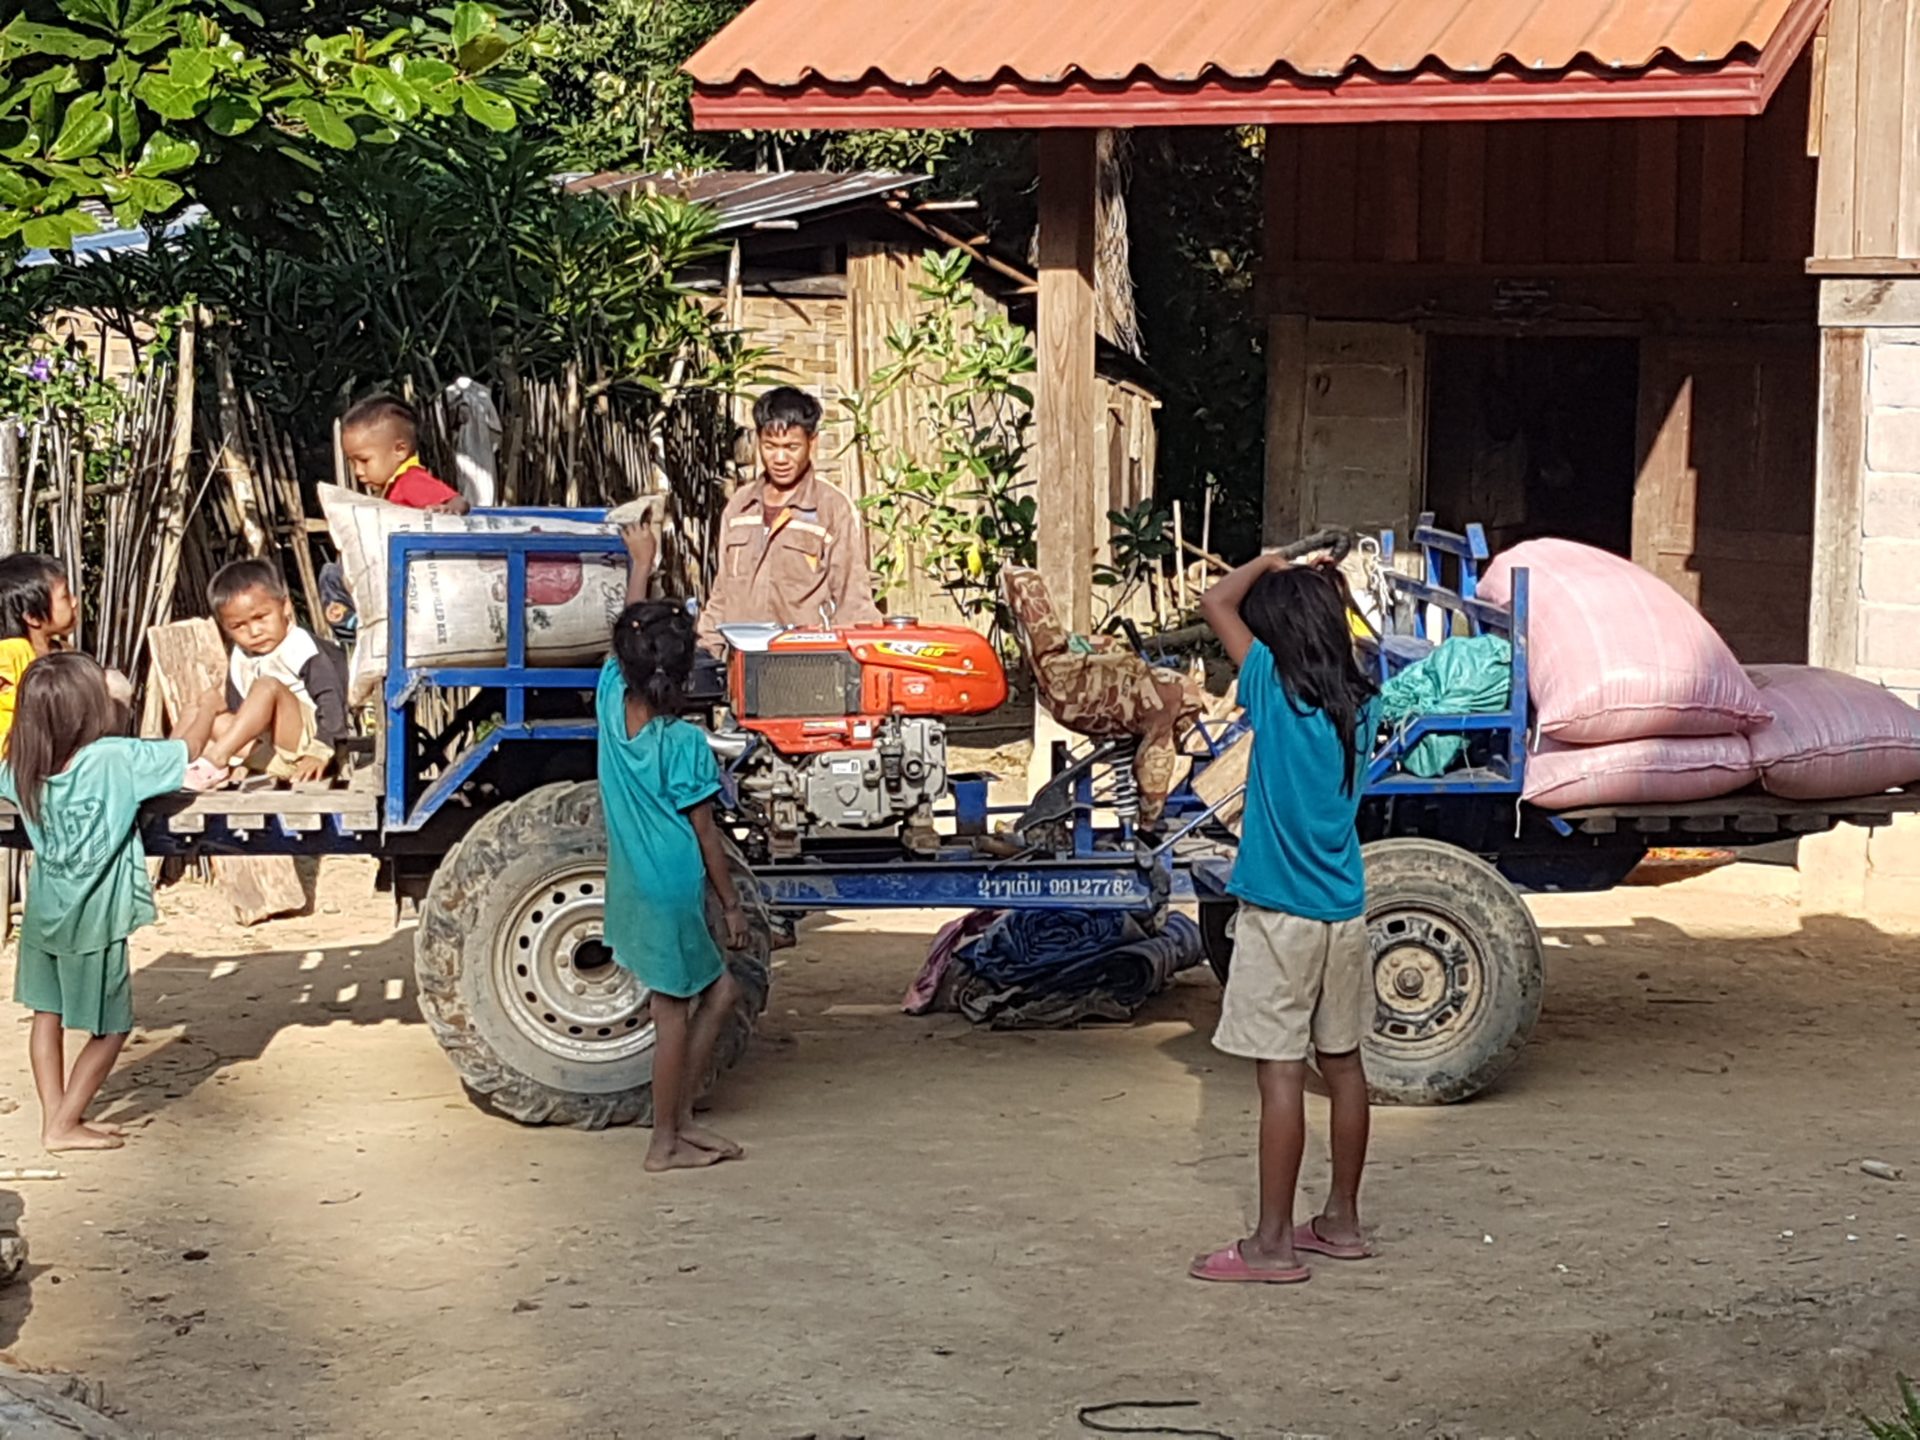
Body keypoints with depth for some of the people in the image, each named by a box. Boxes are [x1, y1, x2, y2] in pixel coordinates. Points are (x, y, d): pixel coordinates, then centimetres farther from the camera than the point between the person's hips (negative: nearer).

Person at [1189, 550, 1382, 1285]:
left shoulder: (1277, 690, -13)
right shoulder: (1361, 705, 3)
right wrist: (1315, 587, 16)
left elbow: (1215, 603, -10)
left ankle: (1272, 1244, -3)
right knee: (1342, 1061, 14)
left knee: (1280, 1071, -5)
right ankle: (1341, 1221, 24)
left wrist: (1266, 565, 6)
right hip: (1345, 912, 7)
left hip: (1281, 914, -7)